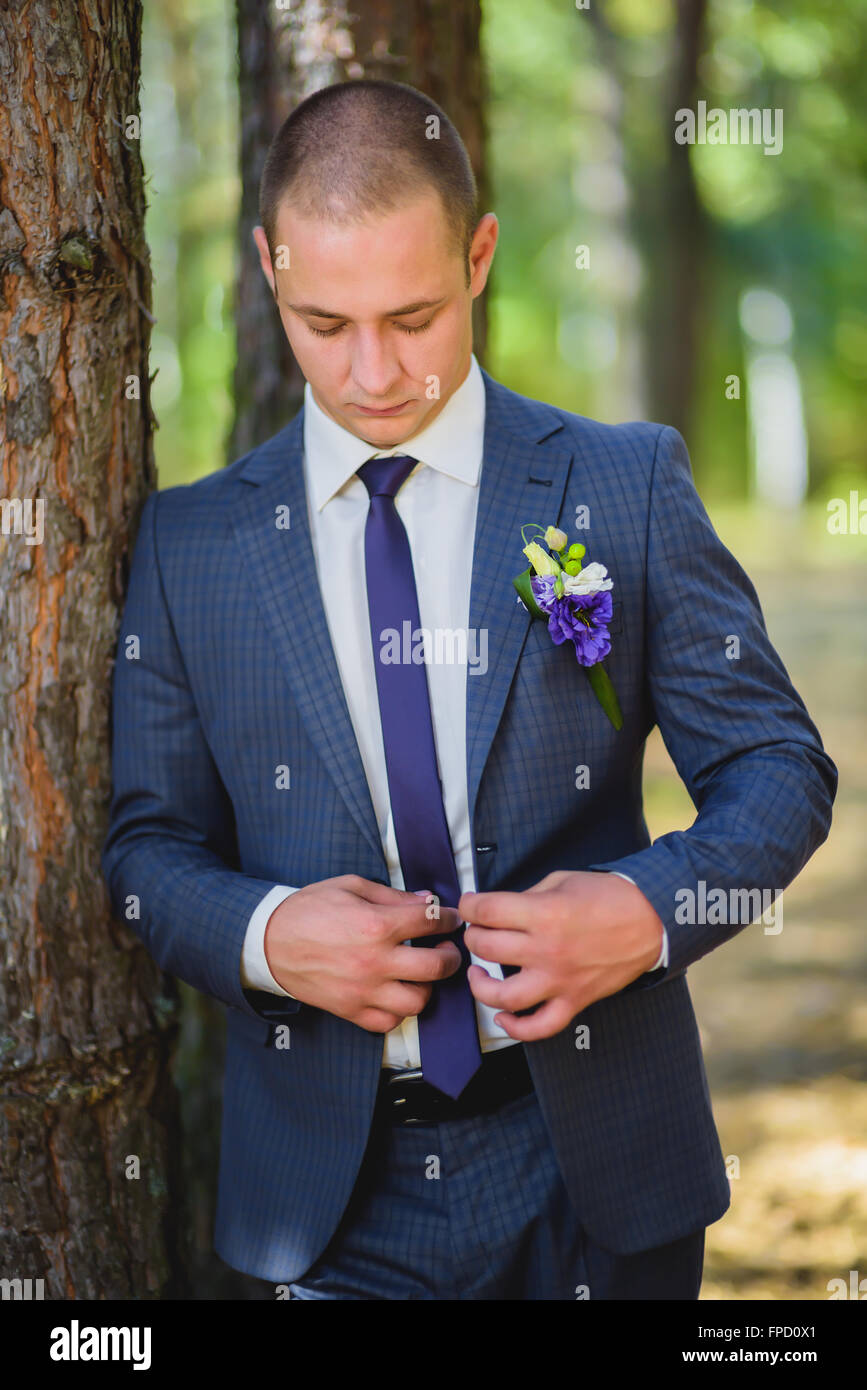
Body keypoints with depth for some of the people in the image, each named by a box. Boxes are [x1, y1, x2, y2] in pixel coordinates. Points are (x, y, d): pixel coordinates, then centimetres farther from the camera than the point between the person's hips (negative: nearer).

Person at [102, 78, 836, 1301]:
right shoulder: (191, 544, 3)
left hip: (597, 1163, 0)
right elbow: (149, 841, 6)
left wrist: (652, 906, -19)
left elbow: (778, 766, 0)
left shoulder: (629, 486, -1)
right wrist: (261, 933, -15)